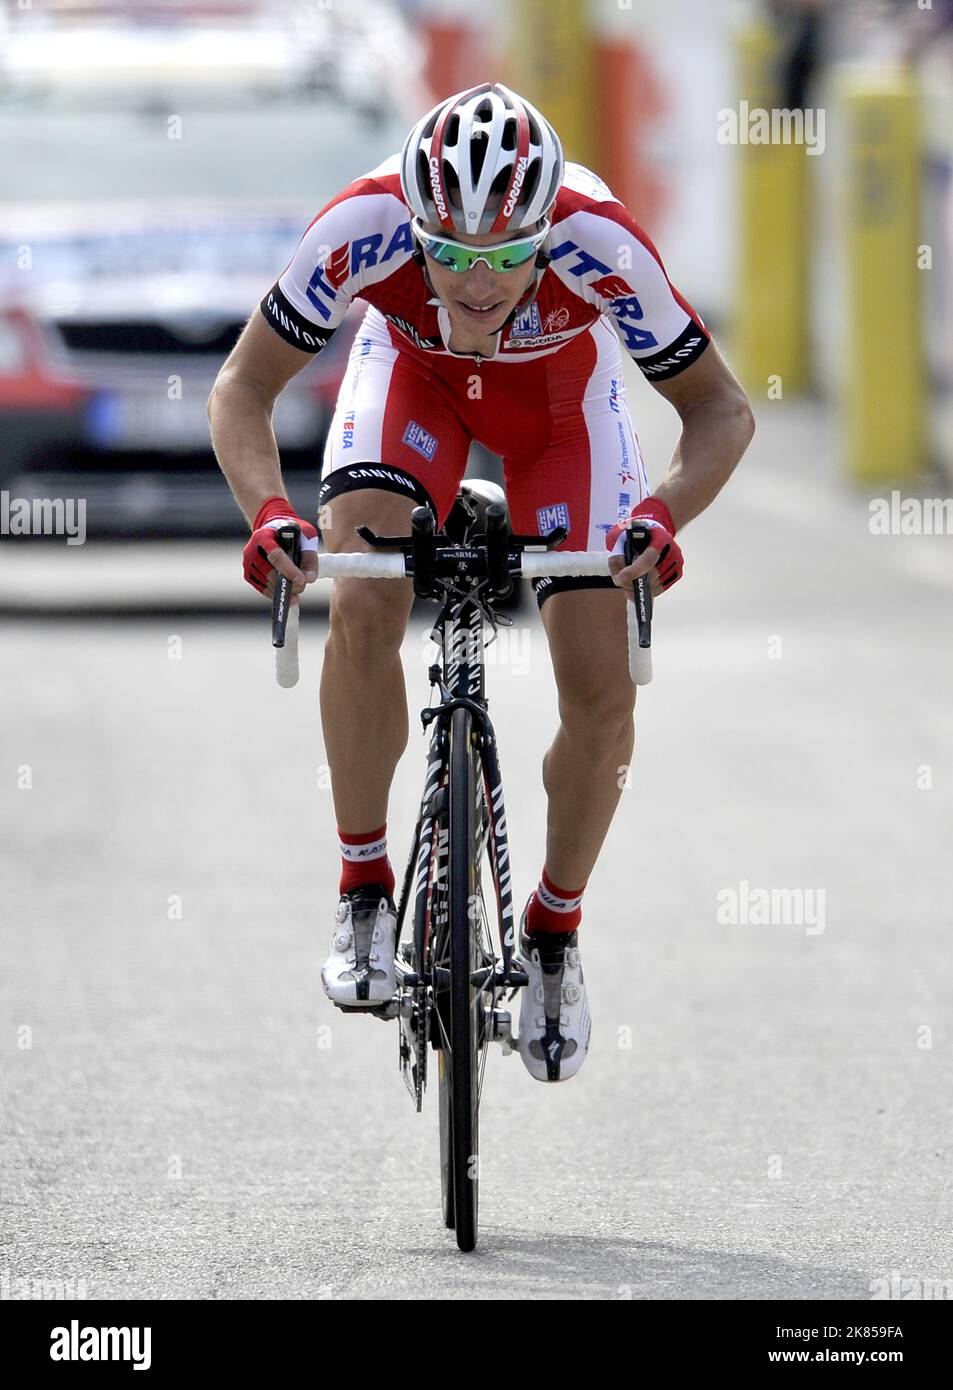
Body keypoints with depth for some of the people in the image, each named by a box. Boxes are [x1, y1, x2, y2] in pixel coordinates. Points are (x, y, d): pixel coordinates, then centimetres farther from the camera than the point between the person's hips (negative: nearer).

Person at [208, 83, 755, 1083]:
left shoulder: (599, 244, -39)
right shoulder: (364, 226, -38)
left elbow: (720, 410, -26)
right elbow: (244, 387, -25)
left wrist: (664, 515, -45)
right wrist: (267, 510, -44)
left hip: (558, 390, 0)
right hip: (414, 369, 0)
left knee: (602, 698, -10)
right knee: (363, 607, -26)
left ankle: (553, 933, 16)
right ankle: (363, 889, -7)